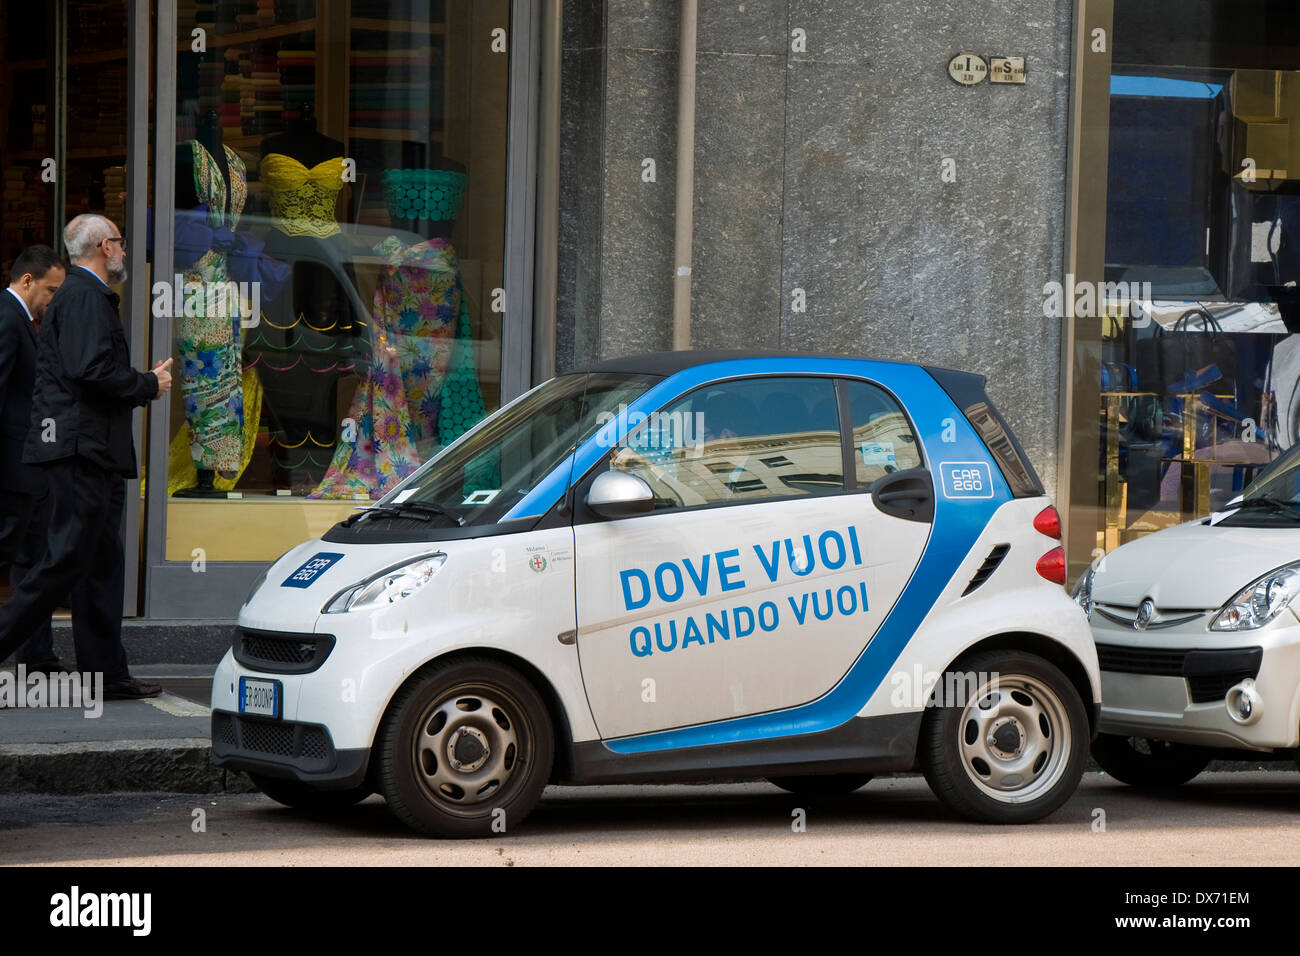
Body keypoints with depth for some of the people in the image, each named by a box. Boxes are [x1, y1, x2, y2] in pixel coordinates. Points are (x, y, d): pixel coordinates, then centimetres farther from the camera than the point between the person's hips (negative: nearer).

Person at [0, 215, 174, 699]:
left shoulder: (82, 293, 22)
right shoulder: (85, 295, -11)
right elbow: (91, 369, -22)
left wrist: (143, 382, 13)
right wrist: (148, 385, -10)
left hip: (90, 450, 11)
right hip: (81, 445, -11)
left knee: (102, 563, 9)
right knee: (66, 559, -11)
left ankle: (106, 673, 10)